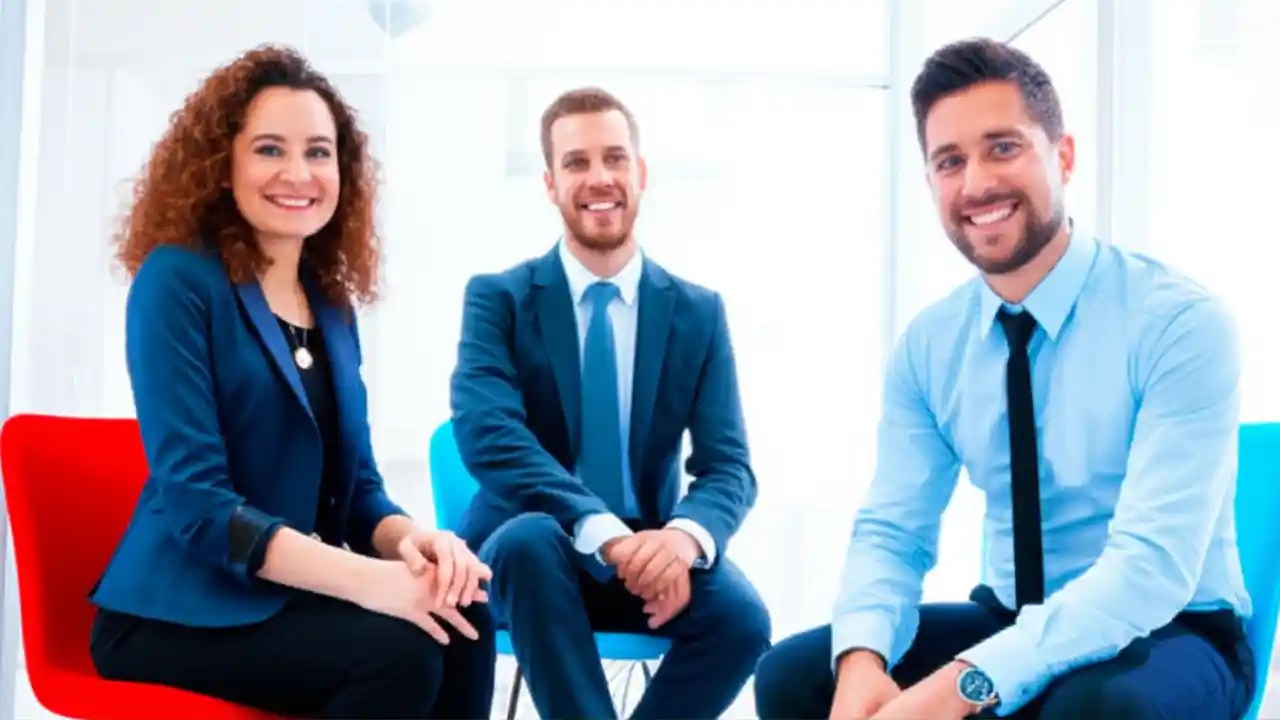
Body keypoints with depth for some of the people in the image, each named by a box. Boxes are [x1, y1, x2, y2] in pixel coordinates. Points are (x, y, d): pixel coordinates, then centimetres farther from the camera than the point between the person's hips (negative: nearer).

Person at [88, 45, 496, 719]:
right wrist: (365, 578, -28)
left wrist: (410, 539, -15)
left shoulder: (332, 302, 10)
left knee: (460, 621, -22)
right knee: (398, 650, -29)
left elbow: (355, 486, 10)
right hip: (184, 613, -6)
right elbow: (194, 498, -18)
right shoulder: (178, 281, -10)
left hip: (294, 600, 6)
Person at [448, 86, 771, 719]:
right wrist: (607, 533, -34)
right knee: (530, 538, -36)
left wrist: (685, 535, -29)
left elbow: (729, 466, -4)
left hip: (649, 549, 2)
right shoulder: (497, 298, -3)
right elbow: (487, 435, -20)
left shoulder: (699, 313, 3)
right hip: (531, 549, -2)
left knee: (742, 617, -28)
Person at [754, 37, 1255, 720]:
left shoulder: (1181, 322, -18)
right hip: (1007, 625, 5)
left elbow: (1153, 564, -27)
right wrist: (862, 660, -25)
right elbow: (891, 530, -2)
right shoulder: (928, 345, 0)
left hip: (1171, 637, -4)